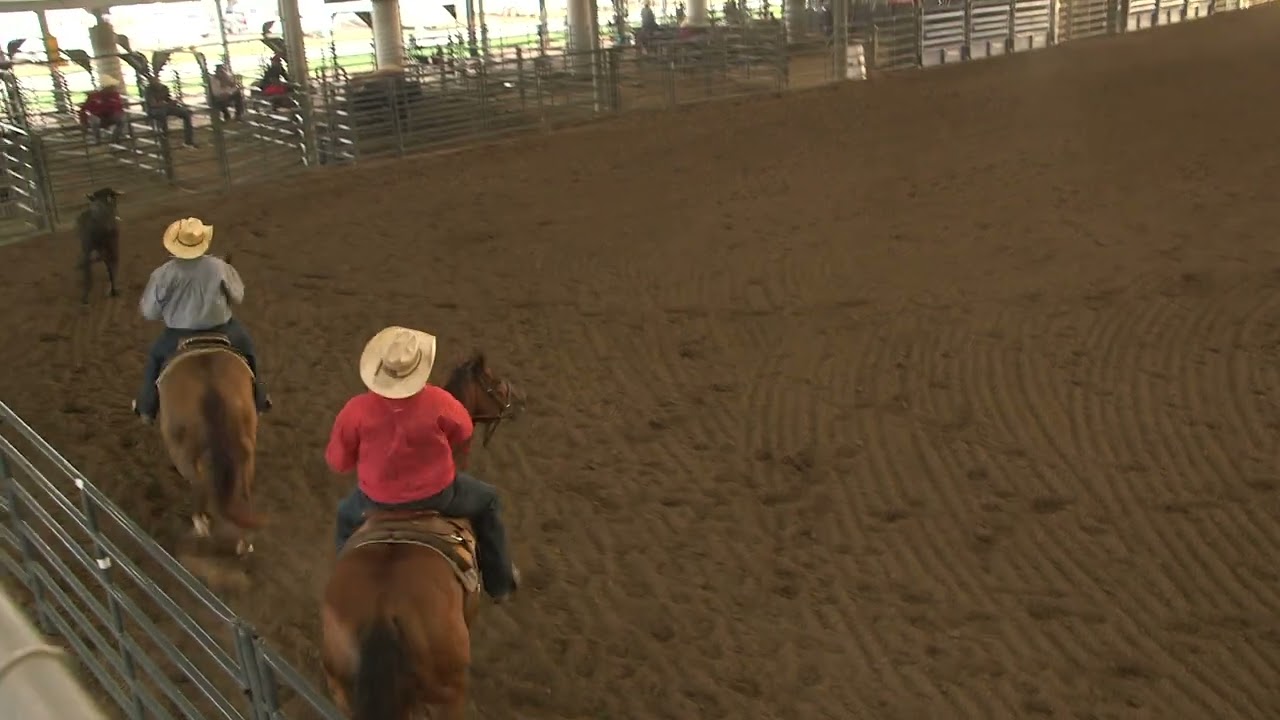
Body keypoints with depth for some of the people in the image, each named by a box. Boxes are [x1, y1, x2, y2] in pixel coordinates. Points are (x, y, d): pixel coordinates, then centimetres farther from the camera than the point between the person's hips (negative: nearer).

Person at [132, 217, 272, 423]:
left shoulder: (164, 273, -17)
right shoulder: (219, 267, -16)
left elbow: (149, 312, -6)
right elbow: (238, 297, 0)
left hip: (178, 337, 0)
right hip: (220, 332, 0)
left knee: (155, 355, 31)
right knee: (245, 343, 30)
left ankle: (146, 408, 37)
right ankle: (257, 398, 33)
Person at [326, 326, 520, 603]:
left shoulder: (356, 410, -23)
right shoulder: (438, 402, -25)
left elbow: (337, 461, -9)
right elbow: (464, 436, -4)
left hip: (378, 500, 1)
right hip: (437, 494, -1)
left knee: (346, 516, 36)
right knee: (487, 499, 28)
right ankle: (500, 582, 35)